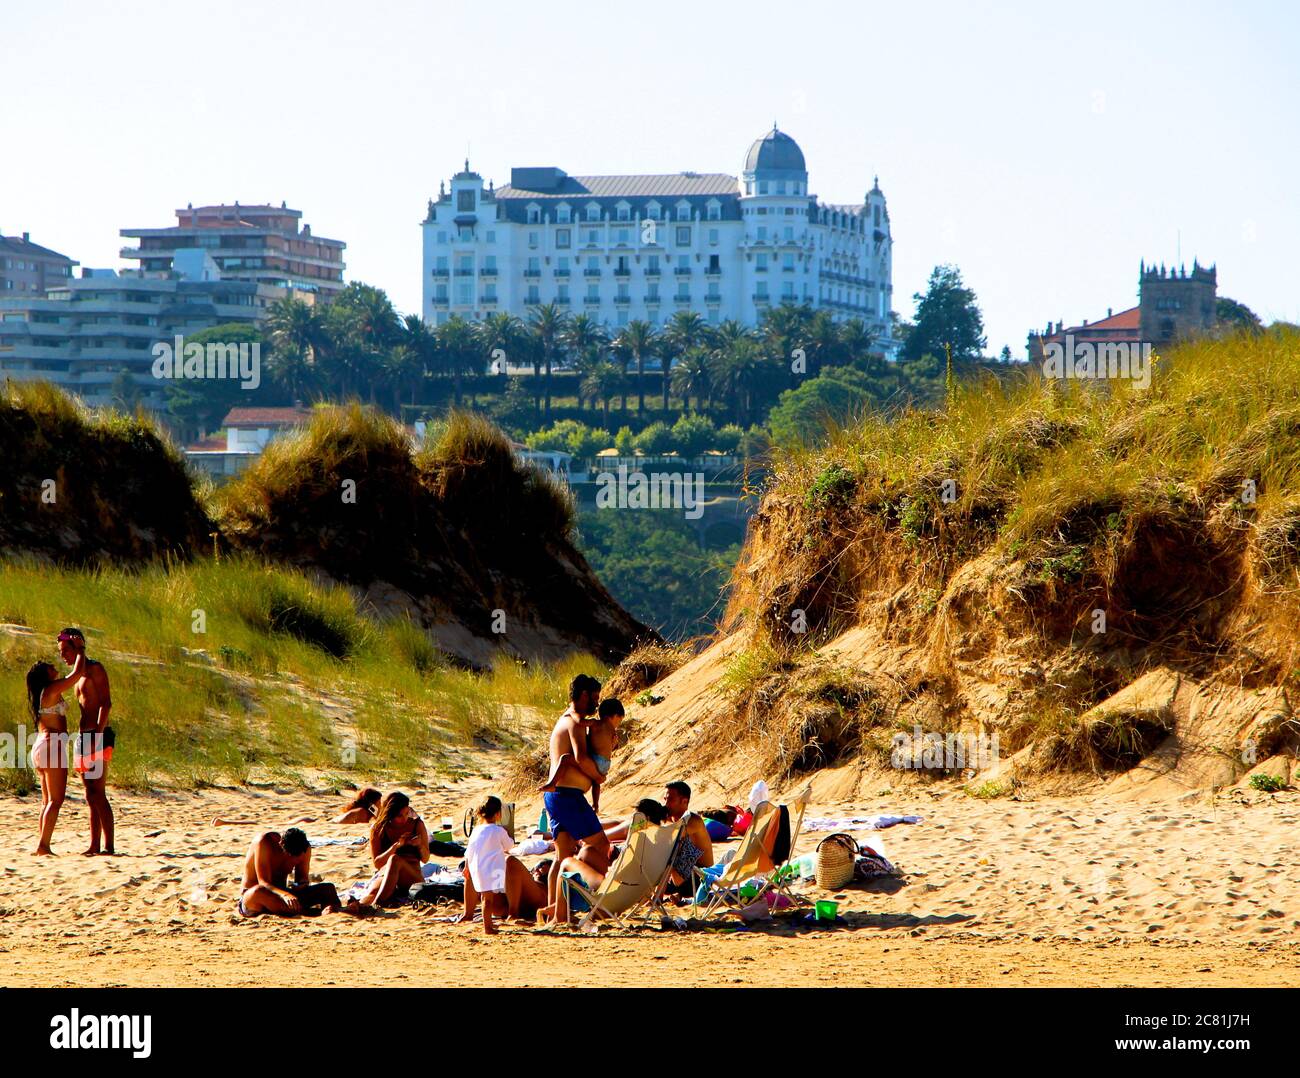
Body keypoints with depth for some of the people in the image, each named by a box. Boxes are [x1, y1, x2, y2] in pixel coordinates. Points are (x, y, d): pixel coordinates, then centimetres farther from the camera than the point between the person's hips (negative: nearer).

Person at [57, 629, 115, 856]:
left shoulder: (95, 669, -6)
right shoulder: (80, 675, 22)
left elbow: (106, 703, -16)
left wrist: (97, 737, -24)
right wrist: (83, 741, 19)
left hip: (98, 735, -10)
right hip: (83, 736, 10)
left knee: (98, 793, -14)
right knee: (91, 795, 8)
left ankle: (108, 846, -15)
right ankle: (95, 845, 9)